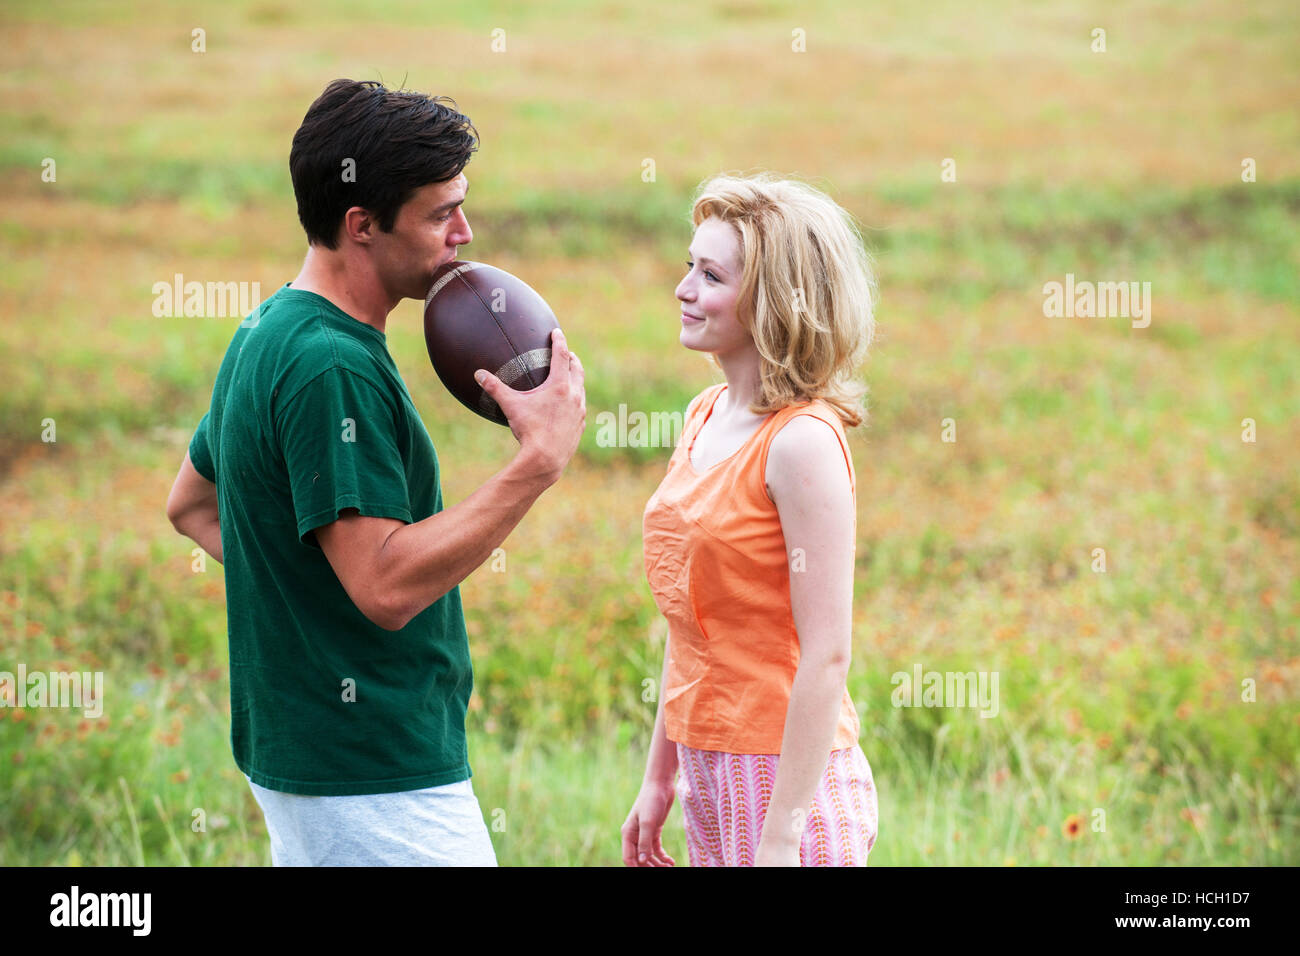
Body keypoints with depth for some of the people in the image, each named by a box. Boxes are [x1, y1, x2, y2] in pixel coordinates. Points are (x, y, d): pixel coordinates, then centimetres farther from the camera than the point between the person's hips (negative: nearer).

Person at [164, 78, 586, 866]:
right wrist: (541, 460, -25)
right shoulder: (333, 366, -21)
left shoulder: (269, 333, 11)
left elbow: (191, 505, 24)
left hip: (300, 751, 10)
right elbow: (387, 586, -26)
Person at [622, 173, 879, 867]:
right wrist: (658, 778, 17)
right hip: (709, 769, 8)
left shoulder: (802, 441, -16)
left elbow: (826, 655, -19)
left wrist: (781, 836, -20)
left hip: (783, 775, -8)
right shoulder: (705, 418, 9)